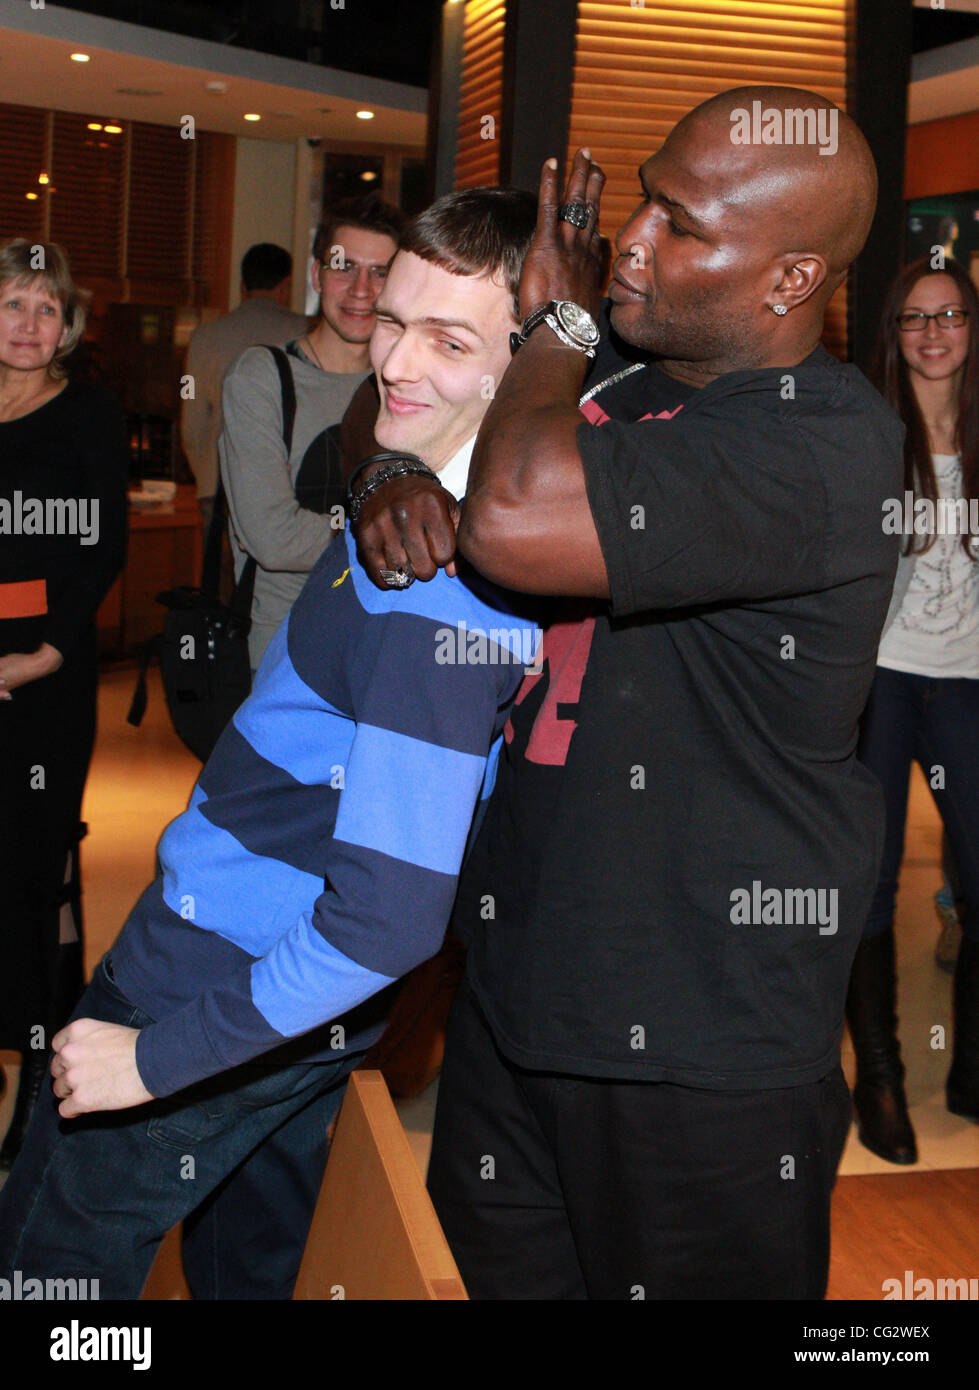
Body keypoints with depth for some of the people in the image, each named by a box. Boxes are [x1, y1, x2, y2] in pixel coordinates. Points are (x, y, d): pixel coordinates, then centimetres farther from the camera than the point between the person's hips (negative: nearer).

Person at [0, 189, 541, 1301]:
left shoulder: (436, 575, -32)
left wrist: (154, 1055, -26)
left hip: (226, 978, -9)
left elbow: (392, 915, -34)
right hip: (306, 1003, 9)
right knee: (247, 1265, 27)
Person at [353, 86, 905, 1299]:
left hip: (699, 1030, -8)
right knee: (506, 1258, 26)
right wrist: (397, 481, -10)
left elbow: (514, 523, -36)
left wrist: (557, 324, -17)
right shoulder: (614, 372, 2)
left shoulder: (823, 442, -25)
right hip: (524, 958, 8)